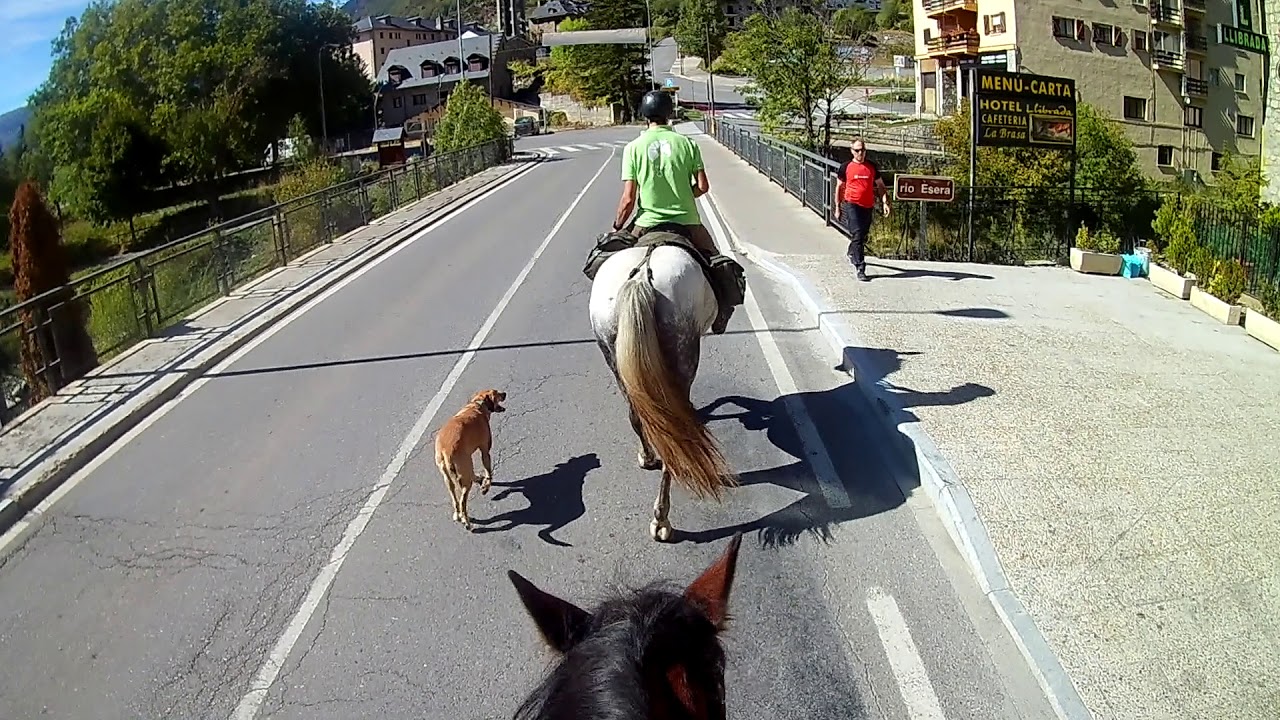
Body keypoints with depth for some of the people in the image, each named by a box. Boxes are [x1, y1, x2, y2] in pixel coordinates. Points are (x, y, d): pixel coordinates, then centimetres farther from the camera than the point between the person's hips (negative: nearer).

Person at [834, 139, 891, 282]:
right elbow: (839, 187, 8)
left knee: (863, 235, 14)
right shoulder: (846, 167, 2)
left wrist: (885, 202, 2)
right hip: (852, 205, -4)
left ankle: (852, 253, 45)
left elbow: (880, 186, 15)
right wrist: (838, 208, 6)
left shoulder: (872, 167, 9)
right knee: (857, 235, -14)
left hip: (868, 206, 4)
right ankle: (860, 268, -15)